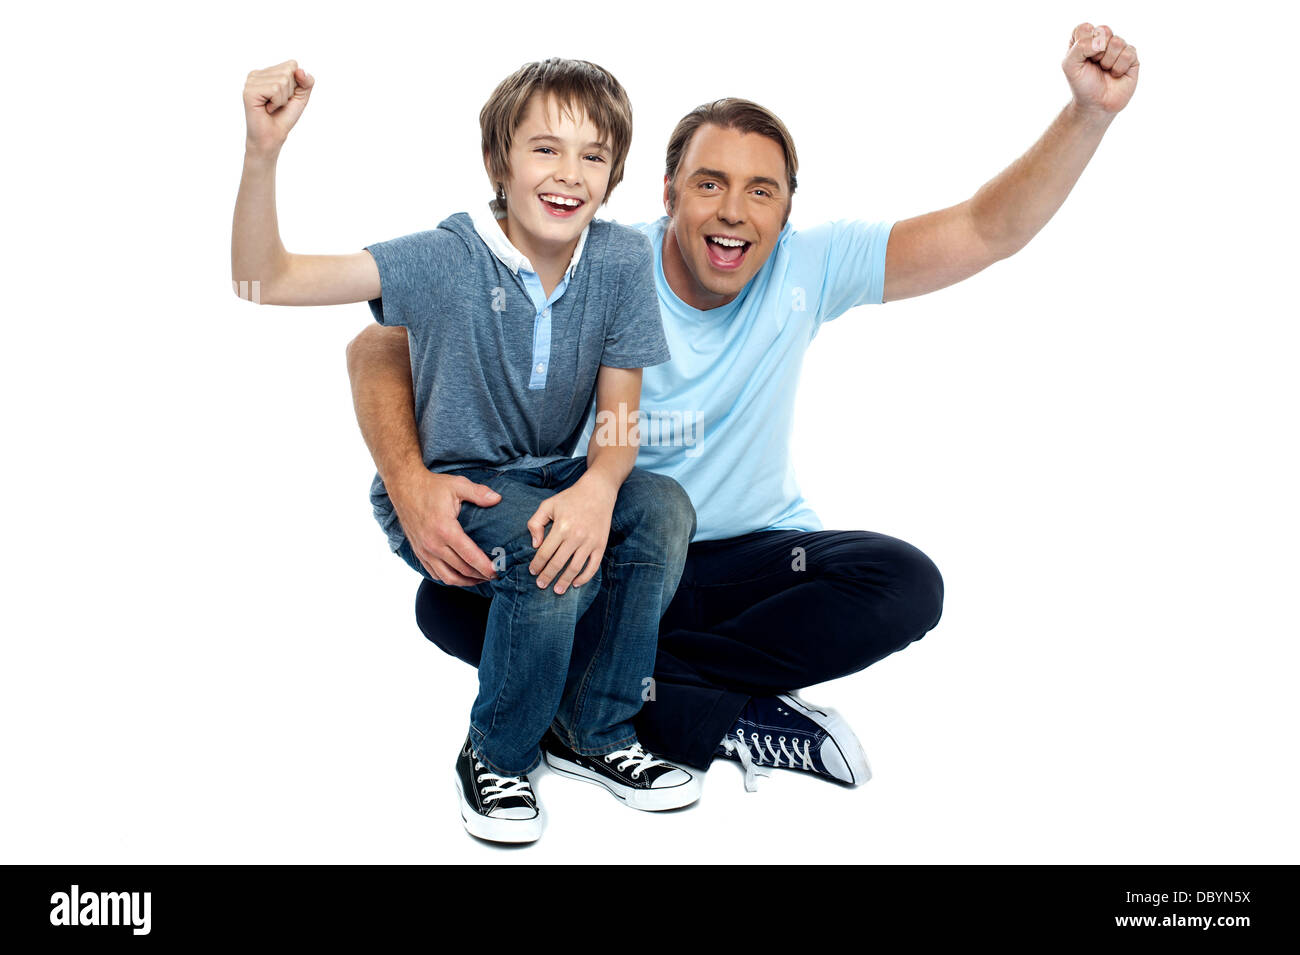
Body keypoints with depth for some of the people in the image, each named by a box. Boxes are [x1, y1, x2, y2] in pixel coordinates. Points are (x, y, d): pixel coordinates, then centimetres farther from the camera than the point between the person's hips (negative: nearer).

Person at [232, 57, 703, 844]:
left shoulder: (621, 261, -8)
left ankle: (595, 733, -4)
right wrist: (263, 153, -38)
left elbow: (619, 418, -7)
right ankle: (496, 757, -5)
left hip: (546, 479, 4)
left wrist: (598, 486, -30)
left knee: (665, 507, -23)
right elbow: (263, 279, -22)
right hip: (436, 491, -4)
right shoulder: (447, 261, -18)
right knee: (553, 559, -32)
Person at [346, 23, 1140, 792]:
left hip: (754, 556, 1)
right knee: (449, 602, -29)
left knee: (907, 586, -27)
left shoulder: (806, 270, -9)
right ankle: (742, 722, -26)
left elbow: (986, 231, -12)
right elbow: (381, 348, -17)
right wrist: (410, 483, -36)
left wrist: (1091, 112, -28)